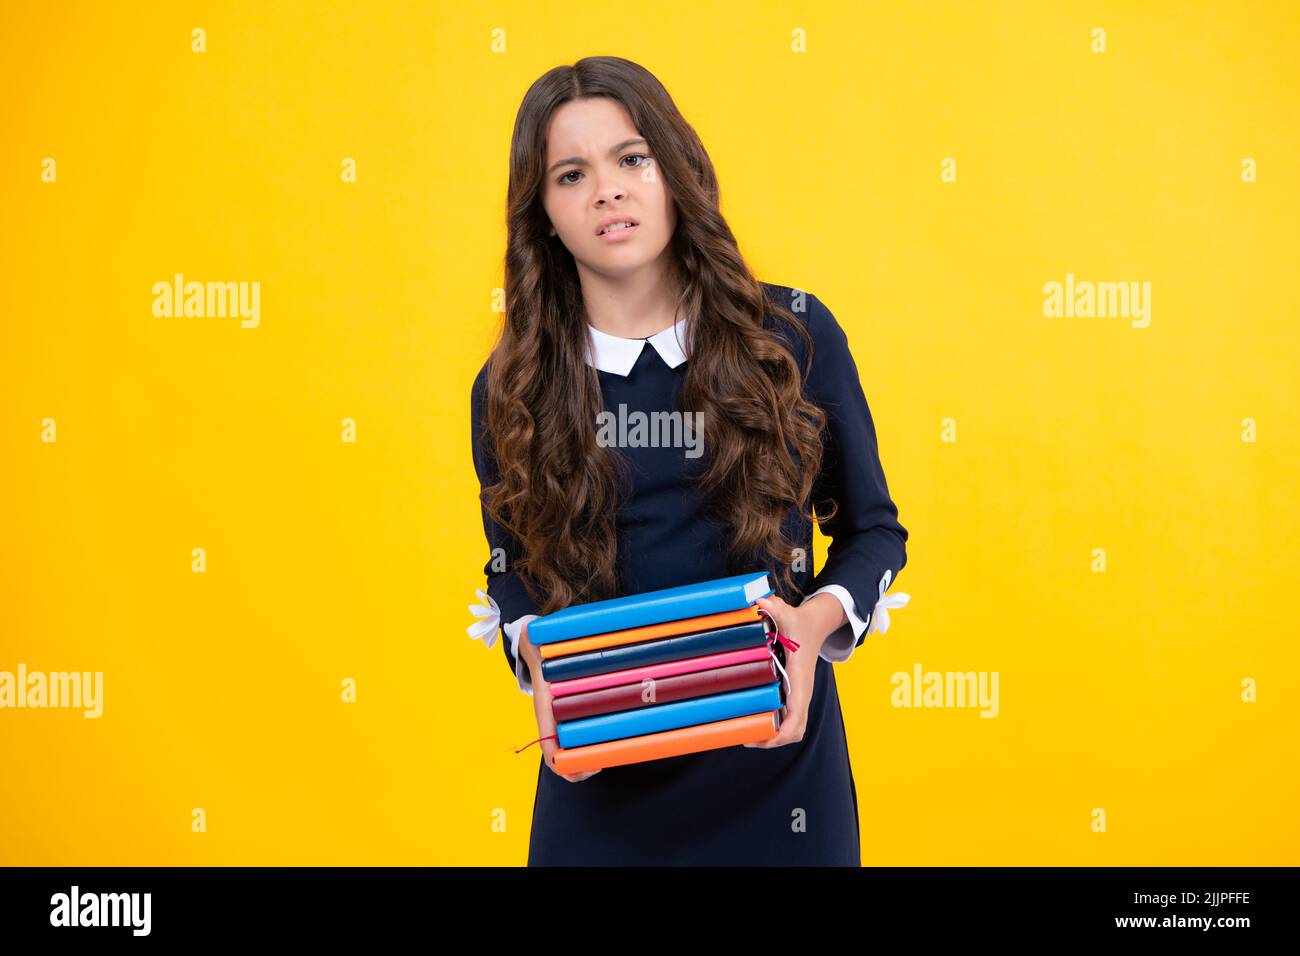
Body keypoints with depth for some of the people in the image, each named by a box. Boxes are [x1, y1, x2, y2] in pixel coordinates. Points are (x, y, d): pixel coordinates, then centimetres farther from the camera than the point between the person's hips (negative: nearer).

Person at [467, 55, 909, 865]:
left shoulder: (795, 334, -4)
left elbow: (872, 529, 5)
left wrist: (821, 616, -15)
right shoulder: (511, 389, -1)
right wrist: (535, 654, -10)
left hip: (775, 760, 0)